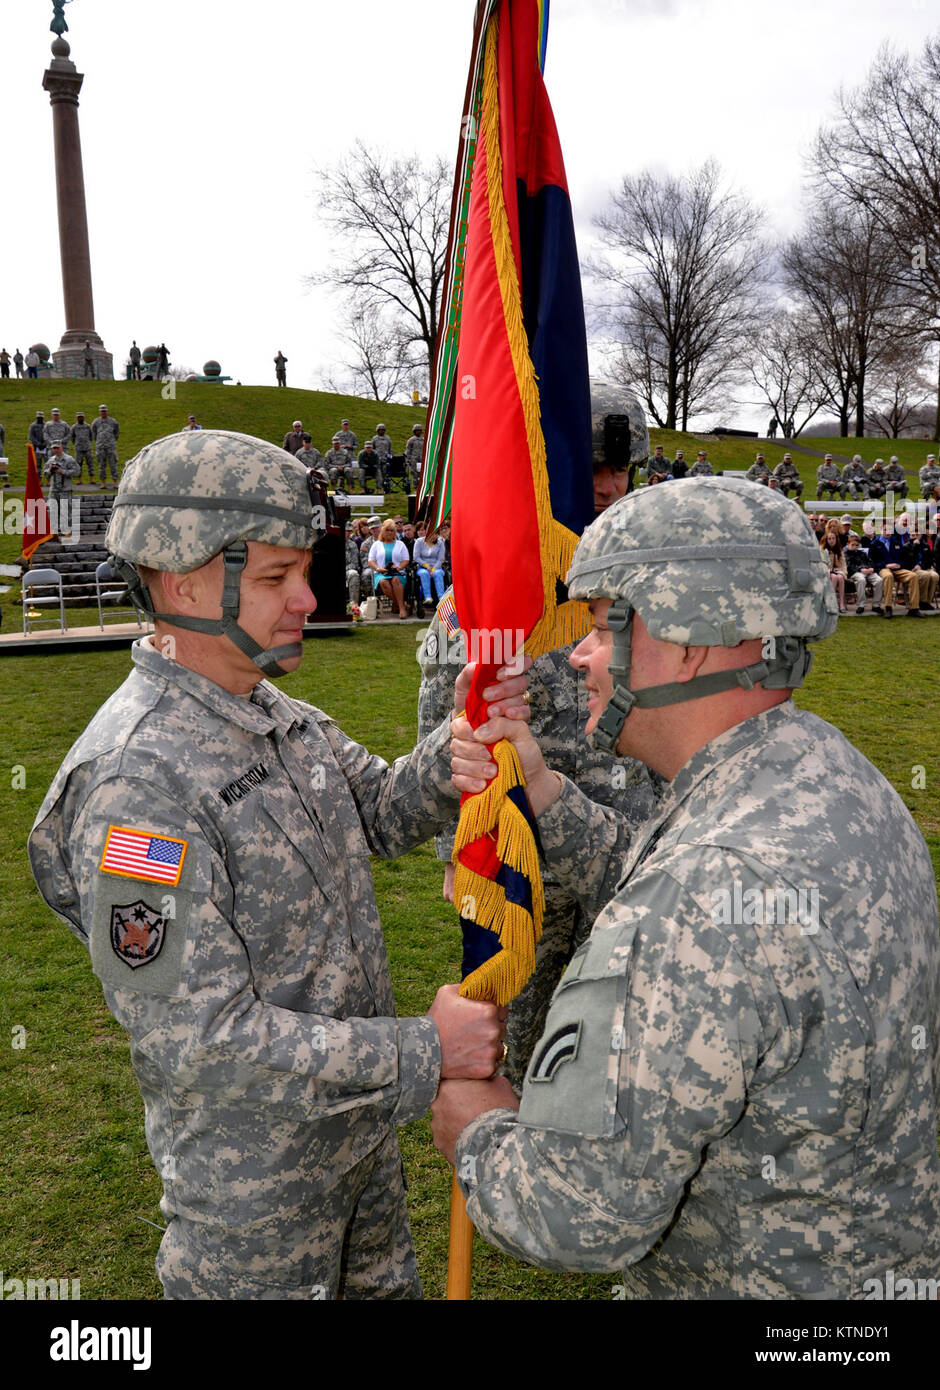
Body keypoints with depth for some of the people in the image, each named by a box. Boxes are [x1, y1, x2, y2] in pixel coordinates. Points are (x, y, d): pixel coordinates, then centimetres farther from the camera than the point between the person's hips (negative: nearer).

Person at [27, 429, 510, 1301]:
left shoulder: (277, 715, -1)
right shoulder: (136, 779, -30)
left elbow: (382, 811, 8)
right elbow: (199, 1040, -30)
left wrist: (460, 741, -14)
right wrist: (424, 1051, -26)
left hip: (357, 1119, 8)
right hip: (250, 1170, -8)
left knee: (383, 1284, 26)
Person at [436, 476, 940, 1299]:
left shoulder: (724, 881, -35)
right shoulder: (825, 769, -4)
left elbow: (580, 1215, -30)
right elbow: (649, 898, 11)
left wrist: (479, 1137, -11)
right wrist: (539, 791, 1)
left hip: (758, 1281, -8)